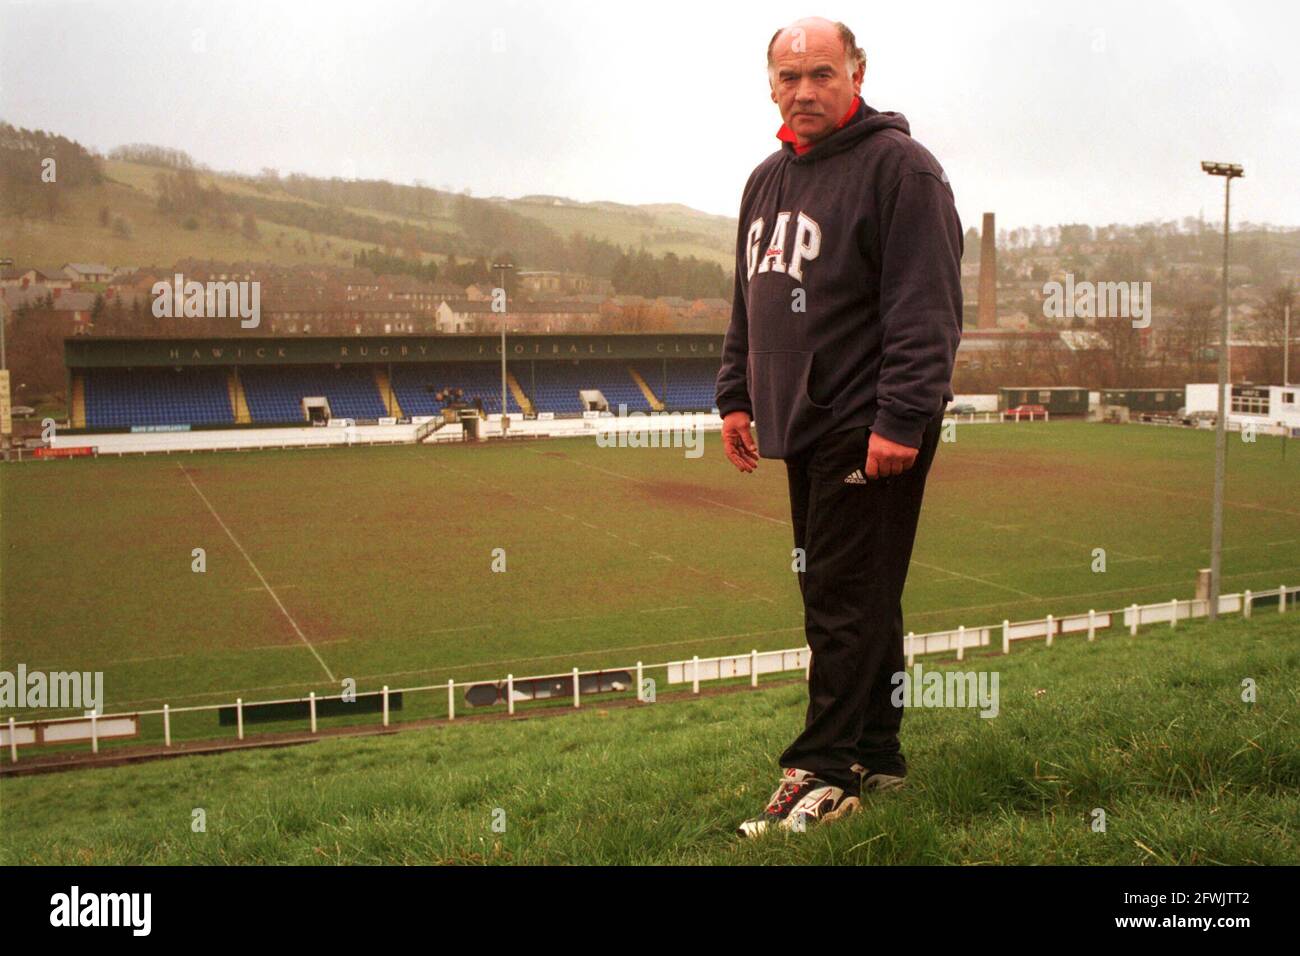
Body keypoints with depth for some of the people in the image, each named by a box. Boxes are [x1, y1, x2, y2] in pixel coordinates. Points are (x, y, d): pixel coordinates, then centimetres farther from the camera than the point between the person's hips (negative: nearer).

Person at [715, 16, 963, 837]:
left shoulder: (898, 166, -7)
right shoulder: (767, 181, 18)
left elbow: (927, 307, -15)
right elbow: (748, 305, 24)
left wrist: (902, 417, -21)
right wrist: (737, 396, 19)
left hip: (871, 430, -8)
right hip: (801, 427, 8)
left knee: (847, 601, -5)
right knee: (848, 599, 13)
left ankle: (824, 771, 4)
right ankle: (875, 755, 24)